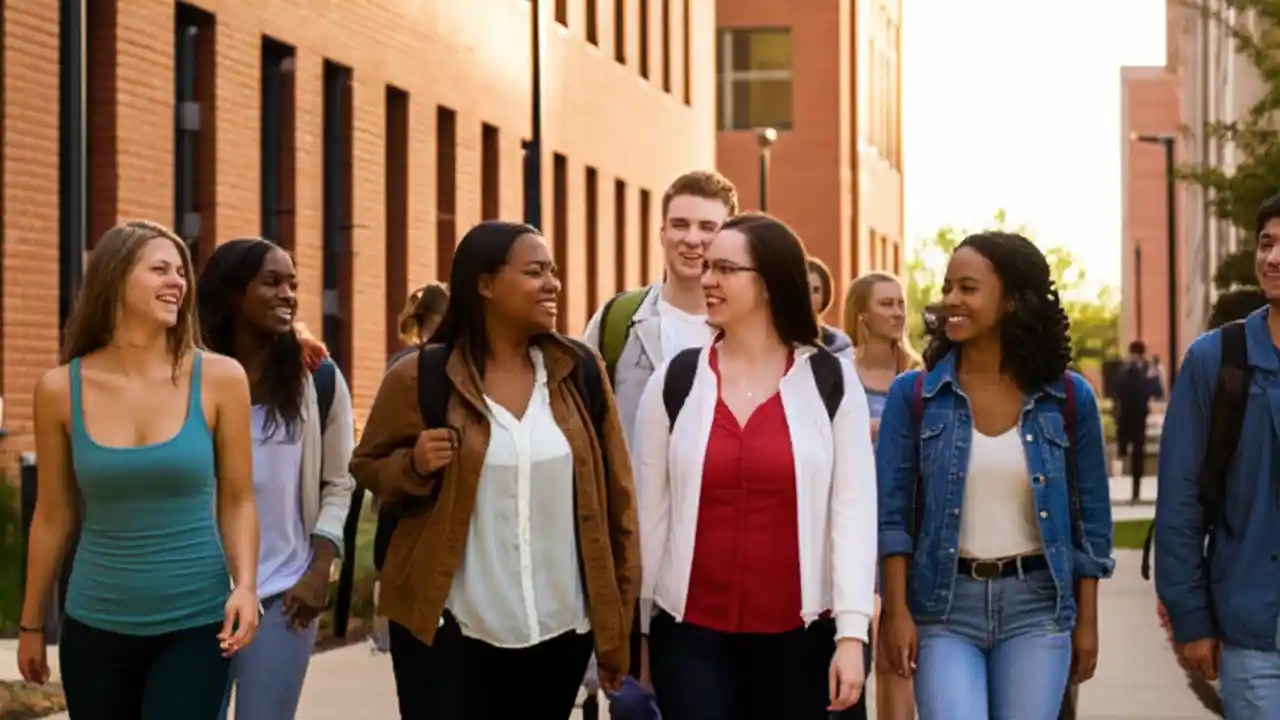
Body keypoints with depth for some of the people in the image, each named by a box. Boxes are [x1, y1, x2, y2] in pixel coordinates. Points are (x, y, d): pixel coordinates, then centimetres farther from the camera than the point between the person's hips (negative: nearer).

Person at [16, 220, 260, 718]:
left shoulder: (219, 379, -4)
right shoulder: (61, 389, -2)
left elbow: (237, 502, 2)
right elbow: (53, 517, 8)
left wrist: (245, 585, -13)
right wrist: (31, 623, 13)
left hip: (195, 626, -1)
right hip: (95, 628, 1)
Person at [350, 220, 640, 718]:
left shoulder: (579, 371, 3)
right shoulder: (421, 377, -5)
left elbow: (614, 496, 5)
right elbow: (367, 466, 8)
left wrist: (618, 619, 4)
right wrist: (414, 466, -15)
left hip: (559, 628, 3)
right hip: (448, 627, -2)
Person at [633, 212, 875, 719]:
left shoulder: (831, 381, 0)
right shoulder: (673, 382, 3)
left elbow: (853, 508, -3)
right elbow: (651, 510, 6)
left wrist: (852, 630, -9)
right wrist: (644, 623, 8)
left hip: (798, 634, 0)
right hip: (691, 631, 0)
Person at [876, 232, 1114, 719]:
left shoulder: (1069, 397, 0)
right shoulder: (913, 395, -1)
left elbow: (1090, 516, 6)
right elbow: (892, 513, -1)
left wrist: (1087, 620, 5)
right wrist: (896, 611, -8)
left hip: (1037, 606, 1)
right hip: (943, 605, -1)